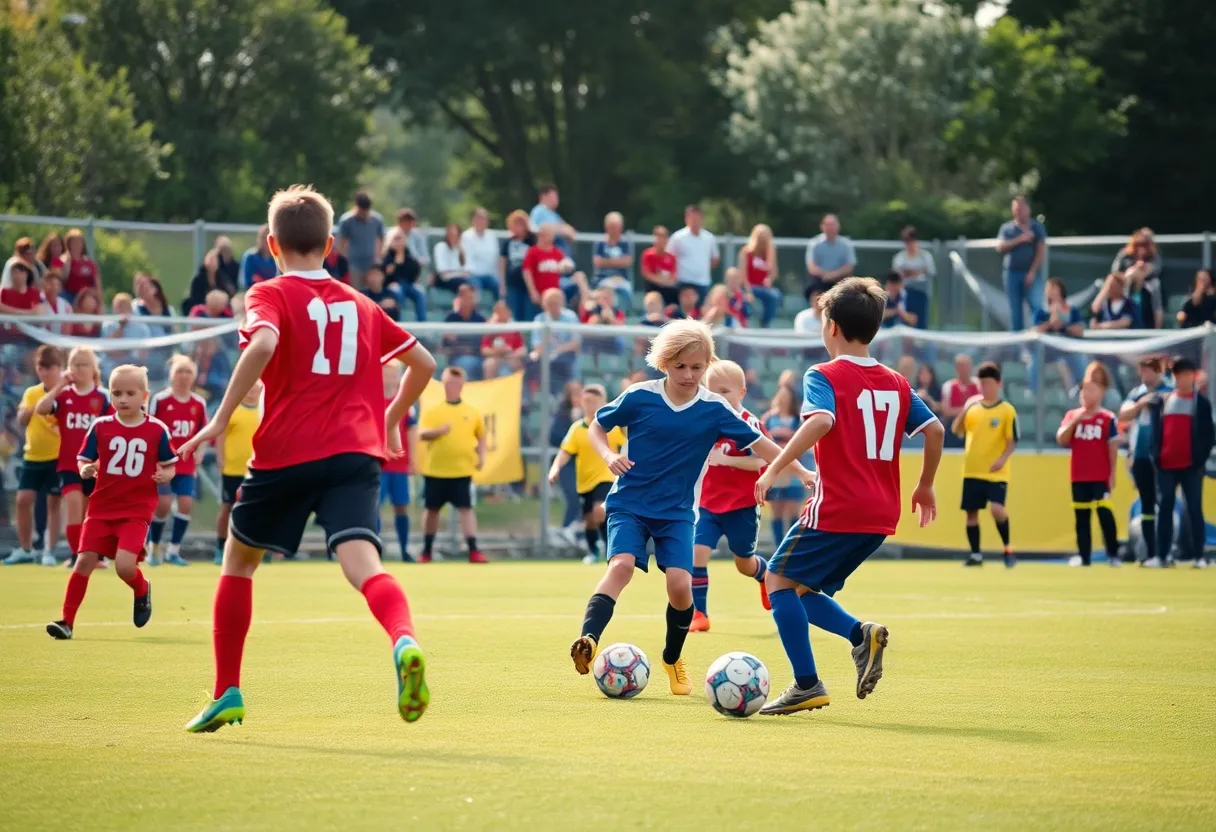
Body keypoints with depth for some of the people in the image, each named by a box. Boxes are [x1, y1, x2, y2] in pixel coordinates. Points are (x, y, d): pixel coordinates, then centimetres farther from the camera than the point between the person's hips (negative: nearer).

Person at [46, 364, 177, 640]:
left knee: (124, 564, -18)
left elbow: (169, 466, 7)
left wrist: (165, 475, -14)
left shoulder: (157, 430, -2)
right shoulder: (100, 427, 2)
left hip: (137, 510, -2)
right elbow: (85, 460, 8)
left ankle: (142, 591, 18)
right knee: (85, 560, -5)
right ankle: (67, 620, 5)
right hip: (102, 506, 2)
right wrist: (85, 470, -14)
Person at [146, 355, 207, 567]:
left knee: (186, 504, -5)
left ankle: (173, 550, 7)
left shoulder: (199, 403, 4)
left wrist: (199, 451, 1)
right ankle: (153, 547, 11)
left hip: (187, 465, 4)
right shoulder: (160, 400, -7)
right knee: (163, 504, -9)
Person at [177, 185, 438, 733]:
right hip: (356, 452, 2)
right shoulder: (362, 305, 18)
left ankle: (226, 694, 23)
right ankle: (405, 643, -49)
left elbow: (263, 344, -19)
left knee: (238, 561, 20)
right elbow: (423, 363, 23)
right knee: (362, 563, -16)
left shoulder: (271, 295, 3)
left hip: (285, 453, -2)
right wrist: (392, 418, 38)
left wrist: (221, 419, -17)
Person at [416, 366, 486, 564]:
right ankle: (427, 551, 22)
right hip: (434, 470, 0)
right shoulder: (432, 411, 3)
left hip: (462, 471, 0)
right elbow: (422, 434, -8)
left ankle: (473, 550, -12)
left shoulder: (472, 412, 7)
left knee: (466, 508, -10)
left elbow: (481, 436, 18)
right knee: (431, 509, 9)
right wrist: (438, 431, -26)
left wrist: (481, 456, 3)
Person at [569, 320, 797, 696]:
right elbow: (596, 427, 5)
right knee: (622, 565, -26)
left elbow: (759, 443, -3)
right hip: (629, 504, -1)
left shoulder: (714, 408, -6)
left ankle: (673, 658, 12)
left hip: (677, 512, 1)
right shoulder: (639, 397, -8)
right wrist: (609, 456, -15)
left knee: (680, 583, -13)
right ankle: (587, 641, -39)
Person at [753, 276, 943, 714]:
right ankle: (861, 634, -7)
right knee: (802, 588, 18)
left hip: (838, 511, -7)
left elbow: (821, 421, -25)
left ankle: (807, 685, -2)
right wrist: (925, 486, 20)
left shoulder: (824, 376, -6)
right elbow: (934, 430, 8)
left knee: (779, 579, 7)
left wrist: (775, 468, -24)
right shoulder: (896, 384, 13)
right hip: (882, 515, 7)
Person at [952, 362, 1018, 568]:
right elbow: (956, 431, 9)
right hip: (972, 470, 4)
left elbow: (1013, 440, -6)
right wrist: (963, 412, -8)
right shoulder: (972, 406, 8)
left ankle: (1008, 549, -1)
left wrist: (1003, 459, -22)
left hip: (996, 472, -4)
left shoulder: (1007, 410, -4)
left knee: (996, 509, -19)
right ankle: (975, 554, 15)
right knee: (971, 511, 5)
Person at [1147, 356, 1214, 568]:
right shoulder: (1161, 401, 10)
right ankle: (1162, 556, 5)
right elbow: (1154, 430, 9)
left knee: (1194, 510, -1)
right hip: (1166, 465, 3)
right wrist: (1155, 455, -2)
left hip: (1191, 466, -3)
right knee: (1165, 509, 4)